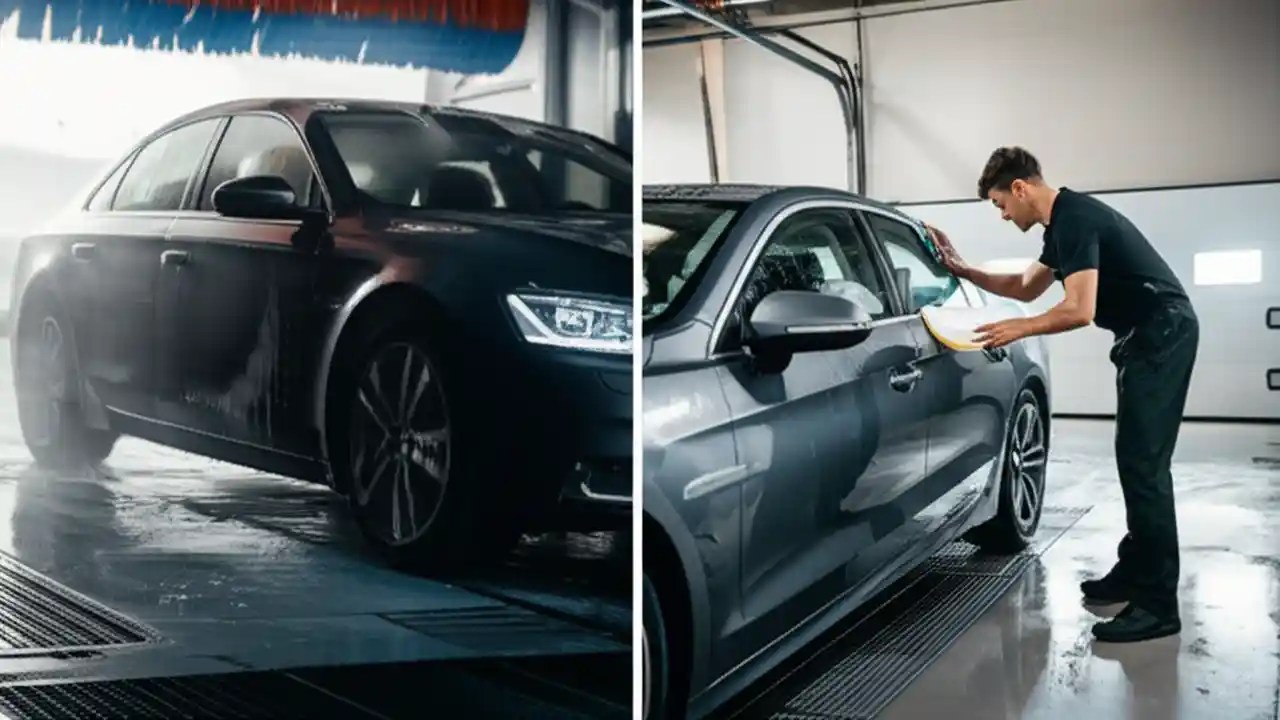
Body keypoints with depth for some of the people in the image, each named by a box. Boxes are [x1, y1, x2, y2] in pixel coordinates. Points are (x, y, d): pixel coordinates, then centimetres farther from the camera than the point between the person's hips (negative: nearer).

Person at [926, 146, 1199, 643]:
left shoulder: (1075, 218, -18)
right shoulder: (1062, 223, 15)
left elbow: (1079, 311, -25)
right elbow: (1027, 288, 27)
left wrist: (1018, 329, -10)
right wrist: (962, 270, 22)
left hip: (1163, 333, -11)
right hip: (1148, 336, 11)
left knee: (1144, 464, -12)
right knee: (1134, 460, 14)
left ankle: (1158, 604, -10)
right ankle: (1133, 573, 23)